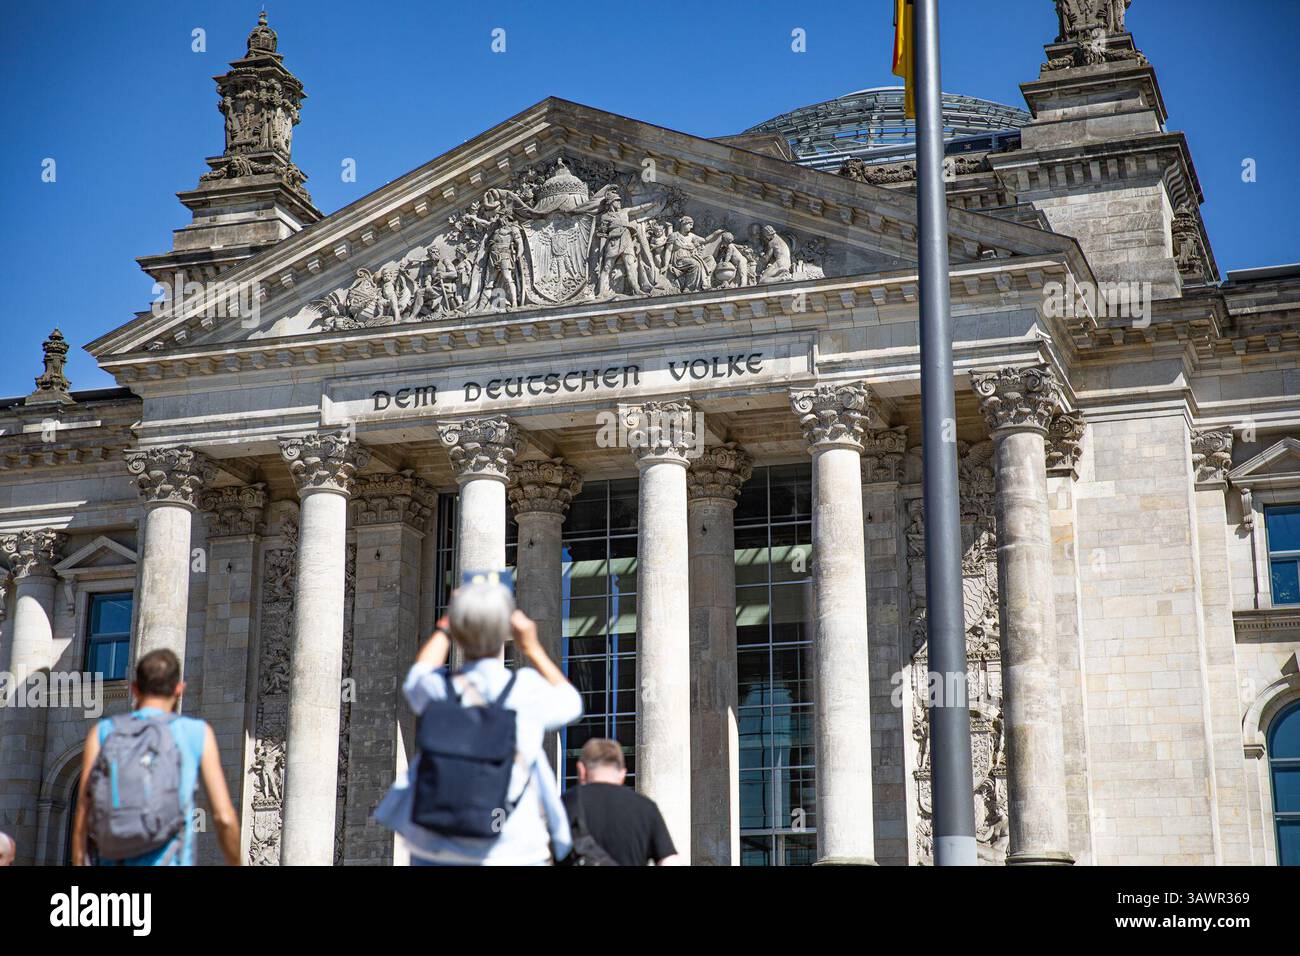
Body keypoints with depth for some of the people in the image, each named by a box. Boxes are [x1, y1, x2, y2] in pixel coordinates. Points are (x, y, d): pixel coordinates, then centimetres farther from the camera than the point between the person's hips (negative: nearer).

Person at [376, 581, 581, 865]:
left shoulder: (438, 691, -4)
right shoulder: (528, 691, -8)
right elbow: (570, 703, 16)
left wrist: (446, 625, 32)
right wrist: (532, 648, 21)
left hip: (437, 852, 2)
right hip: (510, 853, -2)